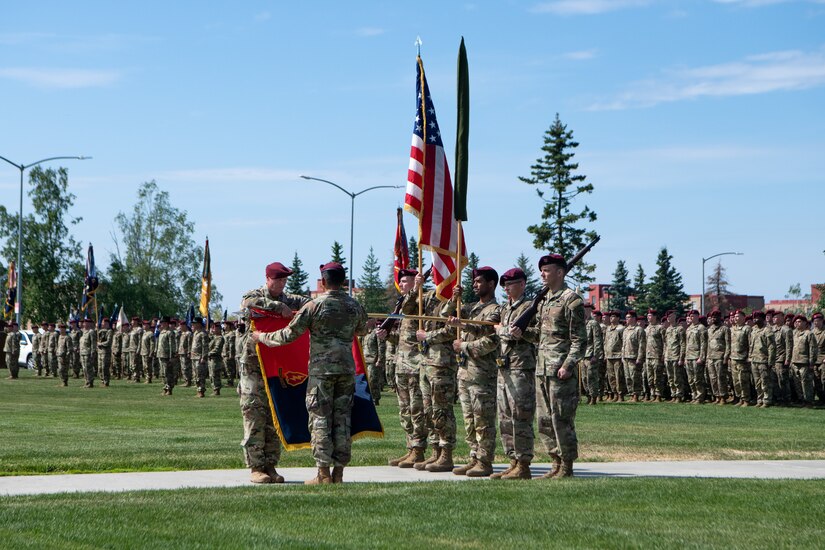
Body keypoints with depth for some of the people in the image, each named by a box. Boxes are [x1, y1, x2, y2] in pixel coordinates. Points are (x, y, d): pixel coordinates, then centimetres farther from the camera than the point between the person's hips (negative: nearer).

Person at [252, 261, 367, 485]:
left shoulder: (314, 306, -8)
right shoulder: (354, 306, 6)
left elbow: (288, 335, -5)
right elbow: (362, 331, 26)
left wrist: (262, 337, 10)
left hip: (321, 368, -4)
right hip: (347, 368, 4)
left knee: (320, 418, 0)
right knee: (342, 418, 7)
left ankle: (323, 473, -3)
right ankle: (339, 471, 7)